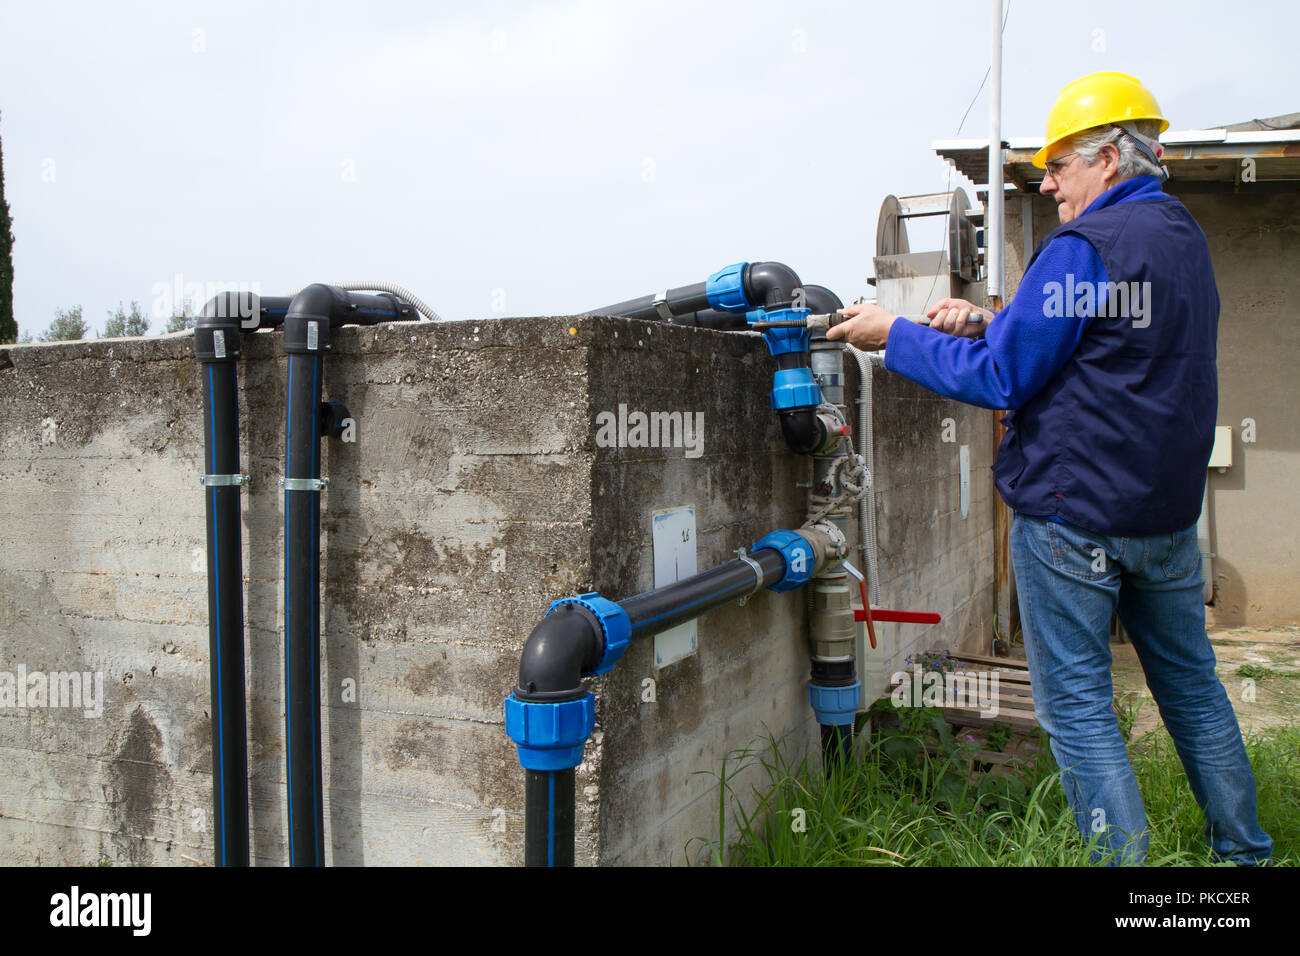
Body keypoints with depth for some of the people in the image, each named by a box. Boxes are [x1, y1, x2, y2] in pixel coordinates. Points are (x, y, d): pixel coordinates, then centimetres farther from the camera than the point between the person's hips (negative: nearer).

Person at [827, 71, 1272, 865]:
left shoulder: (1084, 247, -16)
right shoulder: (1185, 235, 12)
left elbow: (1000, 378, -17)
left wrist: (895, 336, -8)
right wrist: (987, 324, 8)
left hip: (1074, 516, -9)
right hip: (1169, 510, 9)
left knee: (1077, 704, 2)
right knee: (1191, 682, 20)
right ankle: (1243, 848, 31)